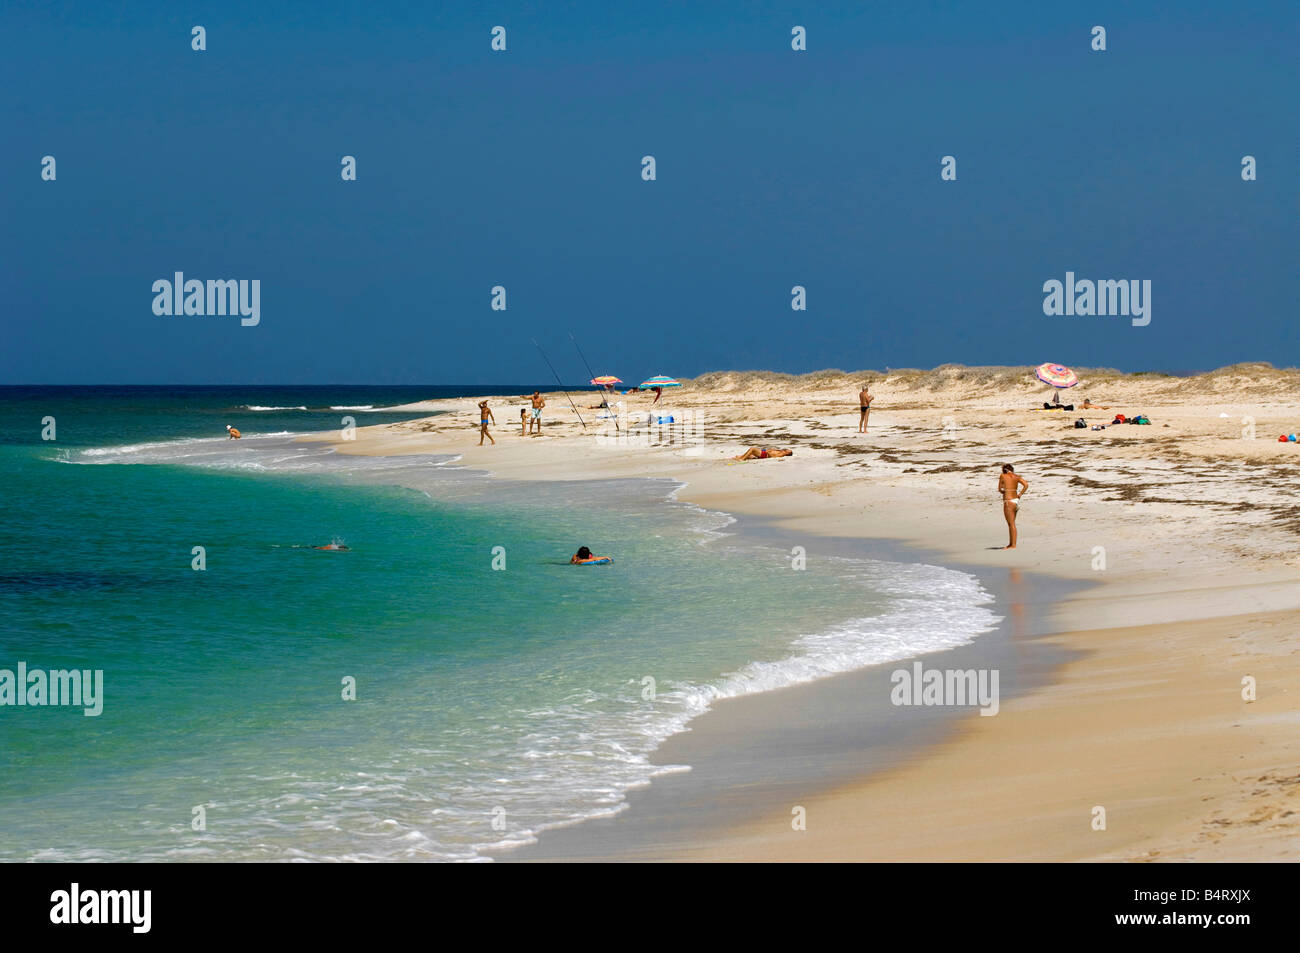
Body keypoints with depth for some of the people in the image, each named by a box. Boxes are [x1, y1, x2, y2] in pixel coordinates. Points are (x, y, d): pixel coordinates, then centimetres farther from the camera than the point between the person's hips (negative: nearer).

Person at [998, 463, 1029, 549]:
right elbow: (1026, 485, -2)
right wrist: (1019, 495, 2)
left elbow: (999, 489, 4)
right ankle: (1011, 543, 21)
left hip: (1009, 501, -7)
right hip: (1016, 501, 7)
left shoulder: (1003, 476, -3)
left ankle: (1013, 545, -4)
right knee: (1011, 524, 16)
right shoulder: (1016, 477, 9)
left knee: (1011, 524, -4)